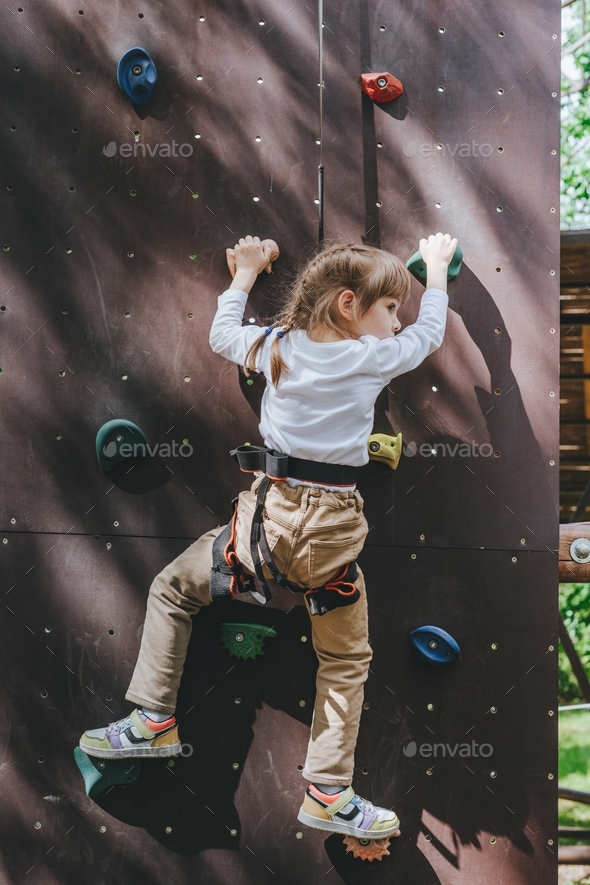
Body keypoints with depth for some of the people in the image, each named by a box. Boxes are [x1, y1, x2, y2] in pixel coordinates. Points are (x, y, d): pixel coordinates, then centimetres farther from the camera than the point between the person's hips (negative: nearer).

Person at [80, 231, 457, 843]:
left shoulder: (278, 345, 4)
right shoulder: (375, 357, -2)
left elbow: (222, 336, 24)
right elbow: (430, 333, 17)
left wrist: (245, 274, 37)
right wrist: (437, 266, 32)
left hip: (269, 511, 1)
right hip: (333, 525, -1)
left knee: (173, 589, 22)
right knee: (345, 660, 14)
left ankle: (155, 719, 19)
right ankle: (329, 792, 13)